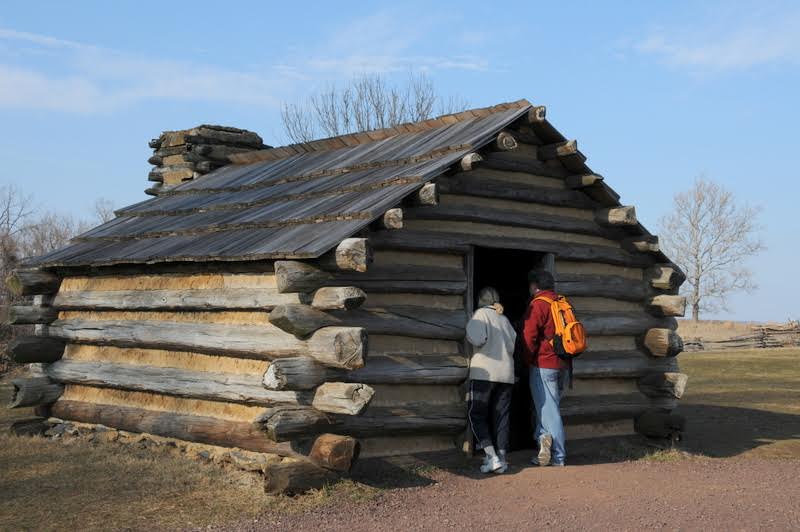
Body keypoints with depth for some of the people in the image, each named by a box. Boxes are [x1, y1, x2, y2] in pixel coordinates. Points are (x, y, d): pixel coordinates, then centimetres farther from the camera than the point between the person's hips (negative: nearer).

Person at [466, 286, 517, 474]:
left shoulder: (481, 313, -1)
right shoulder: (505, 320, 15)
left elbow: (478, 339, -16)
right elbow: (515, 347, 13)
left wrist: (468, 335, 4)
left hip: (484, 372, -5)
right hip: (506, 374, 5)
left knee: (477, 416, 1)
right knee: (501, 416, 10)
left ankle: (491, 457, -12)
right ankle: (501, 457, 8)